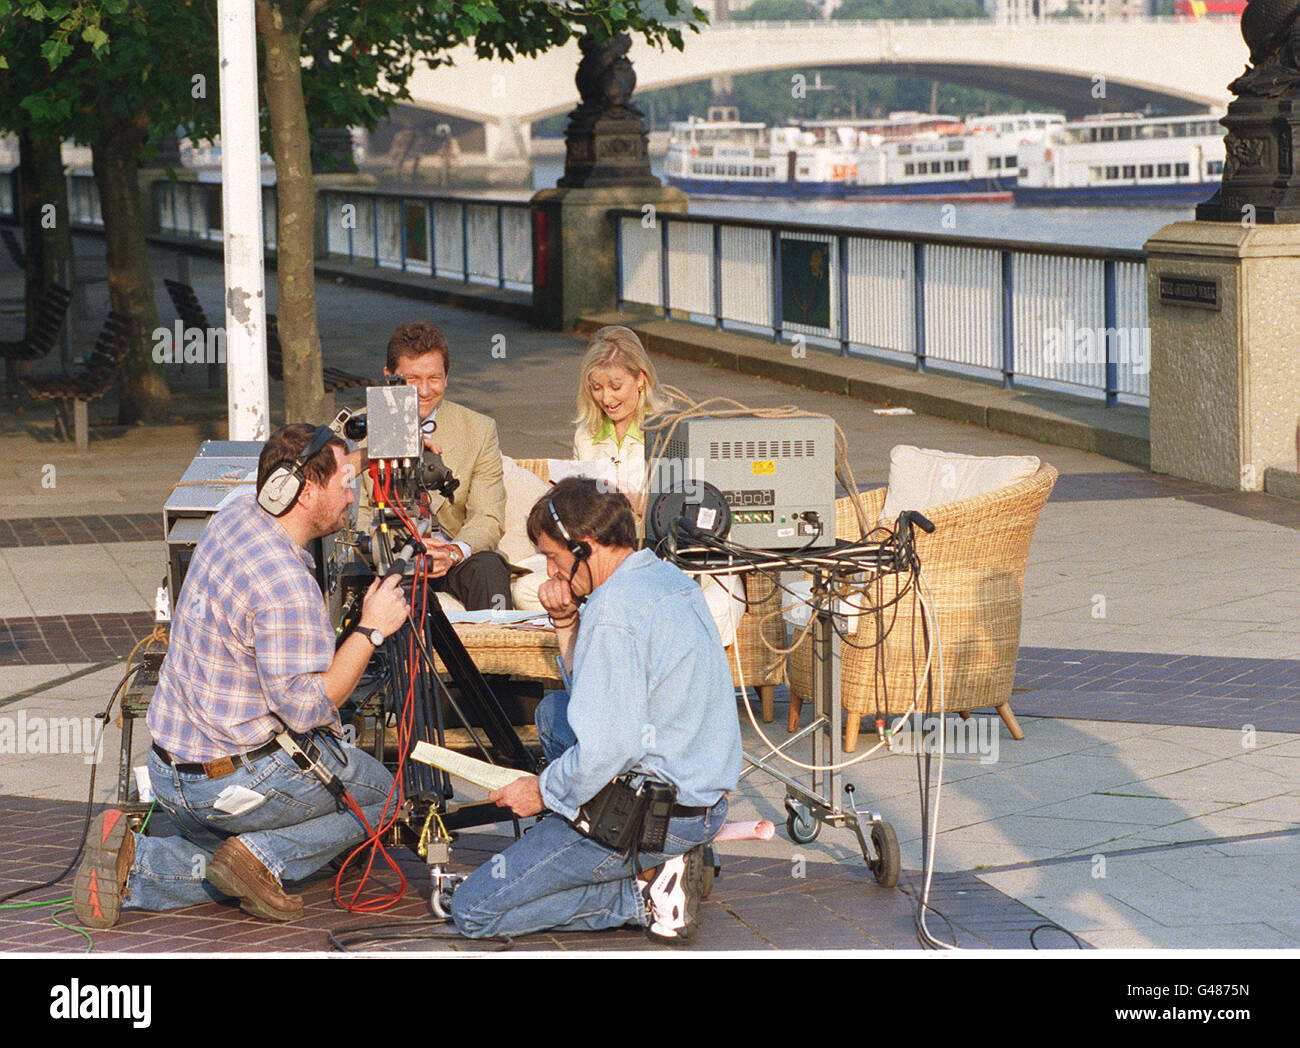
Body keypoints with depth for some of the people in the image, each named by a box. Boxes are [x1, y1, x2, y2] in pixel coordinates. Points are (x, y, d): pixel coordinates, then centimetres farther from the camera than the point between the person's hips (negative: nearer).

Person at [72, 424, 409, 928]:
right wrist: (371, 631, -15)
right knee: (380, 790, 13)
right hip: (237, 782, -8)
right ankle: (263, 855, -5)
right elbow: (305, 705, -24)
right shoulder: (285, 584, -25)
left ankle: (133, 864, 2)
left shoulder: (234, 517, 3)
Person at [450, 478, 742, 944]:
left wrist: (543, 790, -8)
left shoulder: (615, 609, -21)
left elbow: (608, 748, -25)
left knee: (471, 912, -3)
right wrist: (566, 623, 7)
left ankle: (647, 897, -5)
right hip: (707, 798, 9)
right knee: (553, 710, 32)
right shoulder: (669, 578, 9)